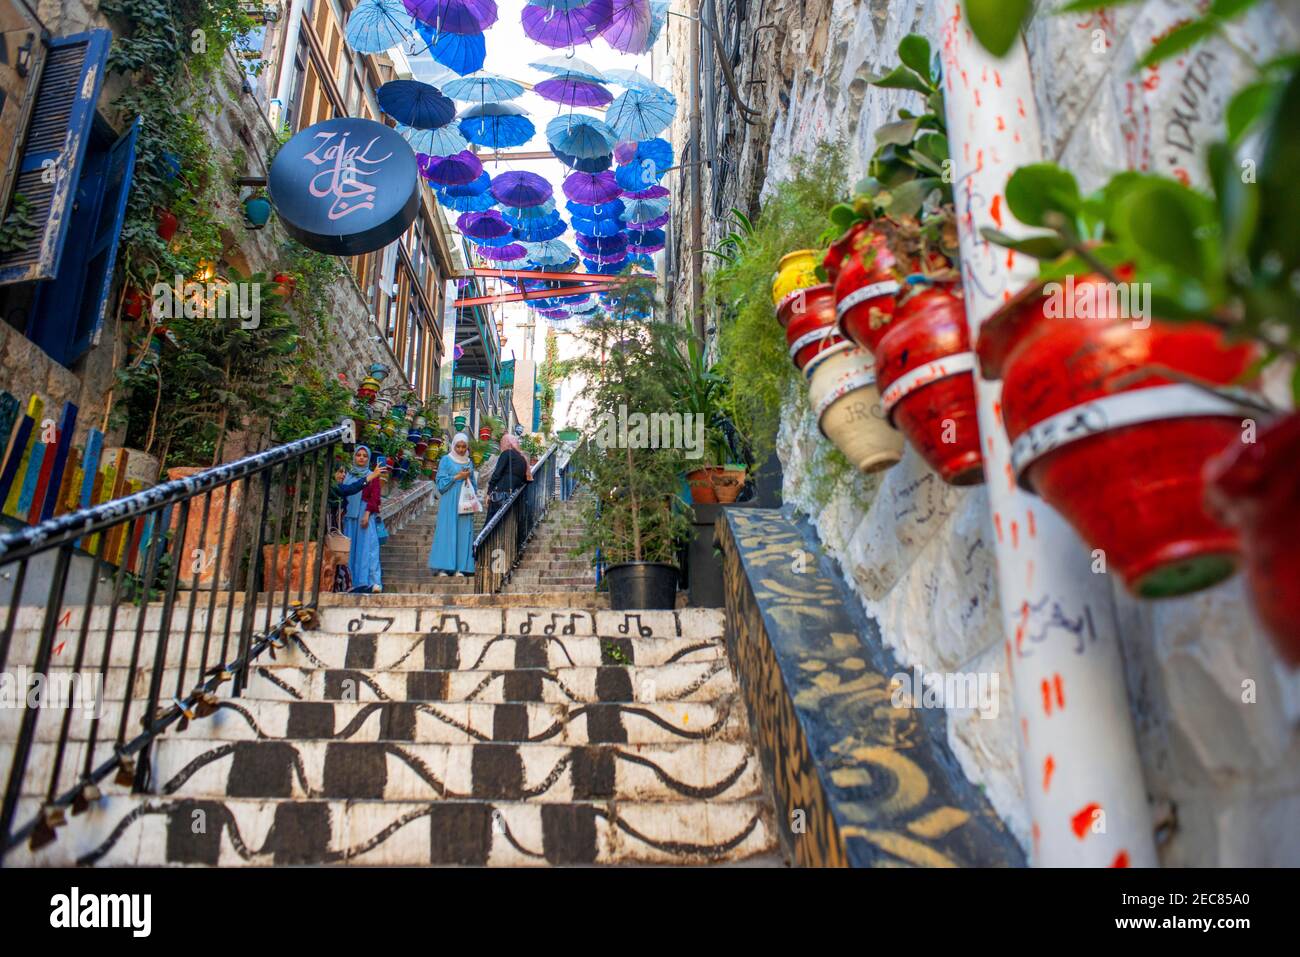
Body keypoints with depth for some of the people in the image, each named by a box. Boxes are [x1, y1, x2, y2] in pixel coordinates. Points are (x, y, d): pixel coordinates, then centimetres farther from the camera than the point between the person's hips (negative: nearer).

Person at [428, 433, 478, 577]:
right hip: (449, 503, -4)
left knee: (463, 532, -1)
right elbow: (441, 482, -3)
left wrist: (467, 478, 2)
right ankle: (443, 568, -5)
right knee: (447, 532, -7)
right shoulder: (446, 460, 3)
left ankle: (459, 568, 1)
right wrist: (457, 477, -10)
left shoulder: (469, 462, 15)